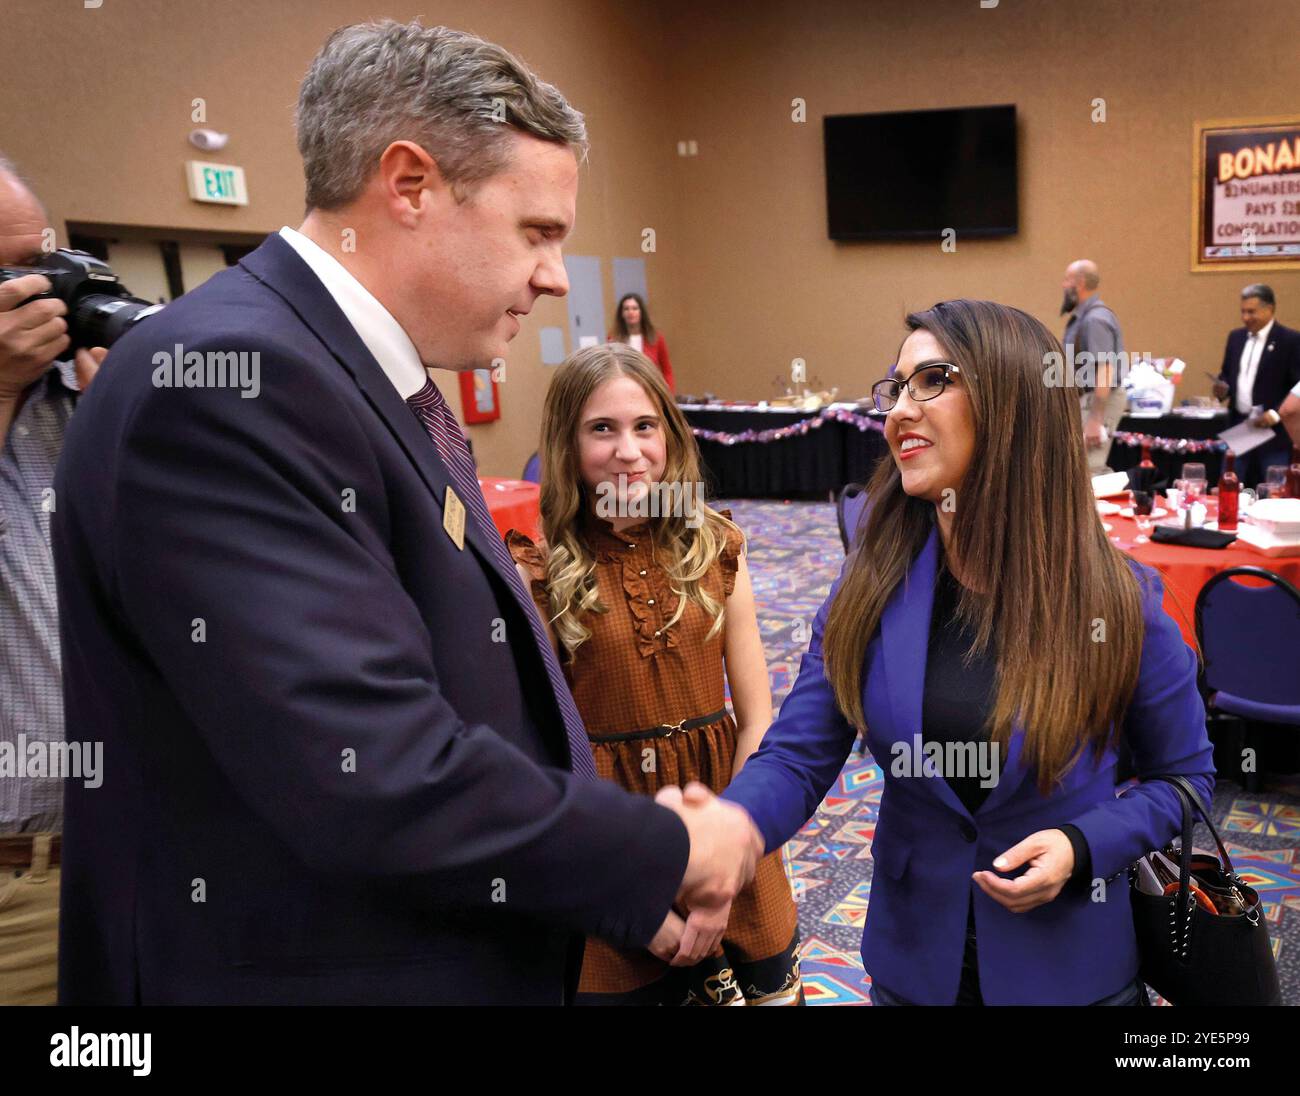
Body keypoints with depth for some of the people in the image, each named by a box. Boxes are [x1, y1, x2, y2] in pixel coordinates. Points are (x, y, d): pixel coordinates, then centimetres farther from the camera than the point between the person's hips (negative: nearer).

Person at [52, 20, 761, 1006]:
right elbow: (376, 783, -30)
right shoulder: (224, 379, -23)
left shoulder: (398, 385, 6)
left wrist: (632, 870, -2)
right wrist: (668, 850, -16)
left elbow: (477, 700, 8)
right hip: (316, 972, -8)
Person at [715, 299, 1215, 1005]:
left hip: (1069, 966, -2)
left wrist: (1081, 847, -20)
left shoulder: (1116, 599, -15)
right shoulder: (869, 589, -11)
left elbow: (1182, 775, -2)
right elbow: (796, 758, -14)